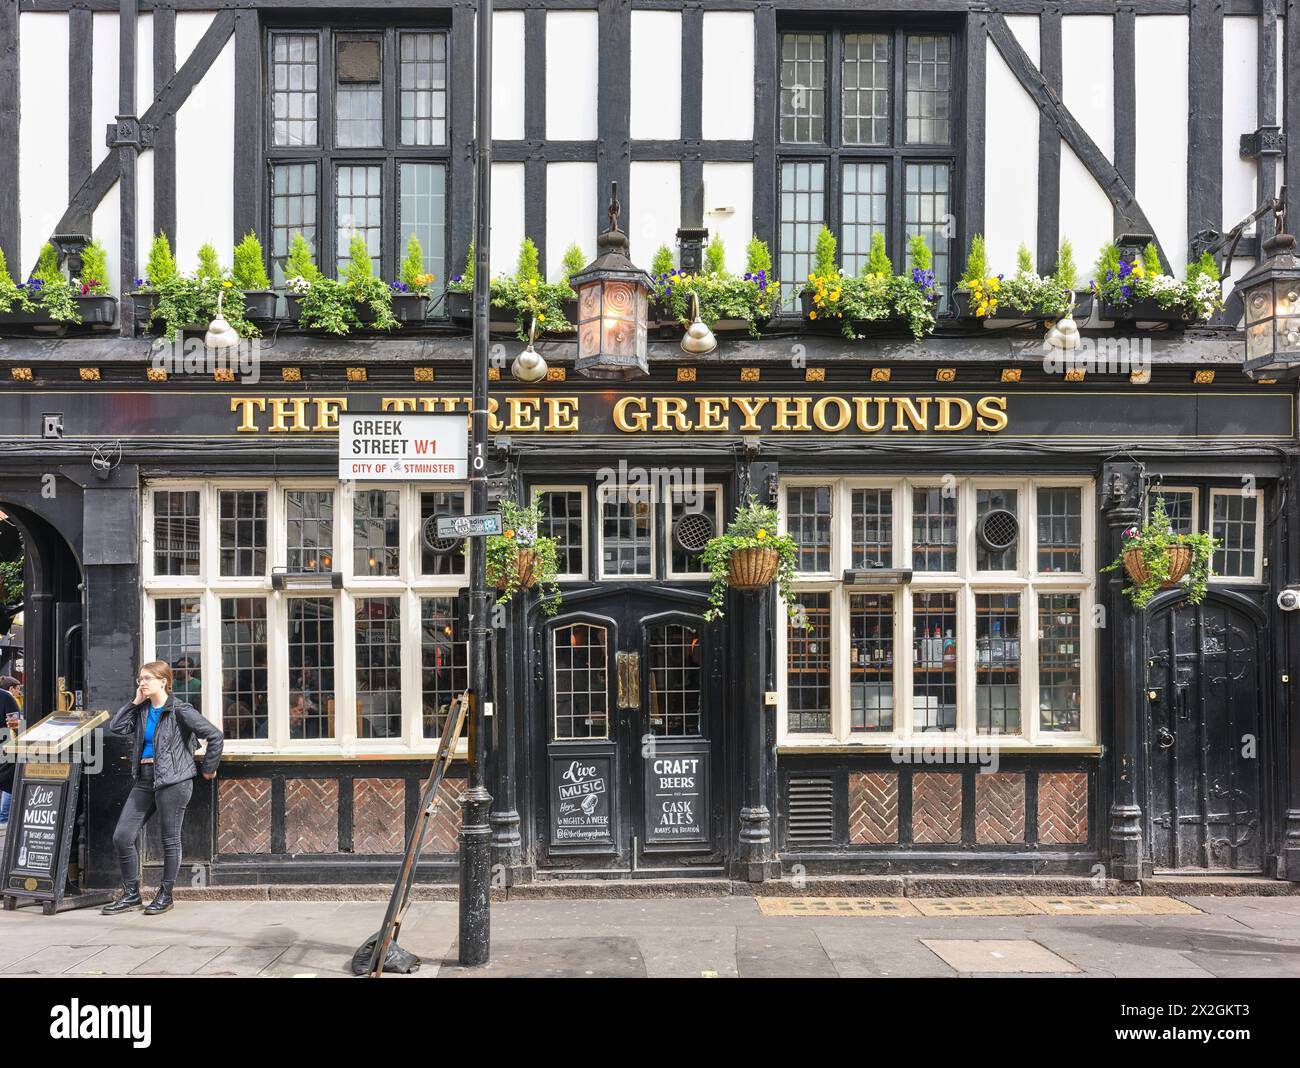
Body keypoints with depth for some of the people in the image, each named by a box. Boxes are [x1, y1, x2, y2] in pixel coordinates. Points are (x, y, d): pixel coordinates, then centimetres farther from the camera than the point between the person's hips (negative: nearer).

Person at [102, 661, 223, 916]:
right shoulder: (142, 710, 13)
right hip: (144, 780, 7)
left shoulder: (180, 711, -9)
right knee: (121, 837, 4)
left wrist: (209, 769, -4)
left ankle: (165, 895, 17)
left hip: (172, 781, -7)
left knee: (170, 839, 3)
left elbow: (215, 736, -11)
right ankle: (130, 894, 17)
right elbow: (116, 727, 2)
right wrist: (135, 701, 0)